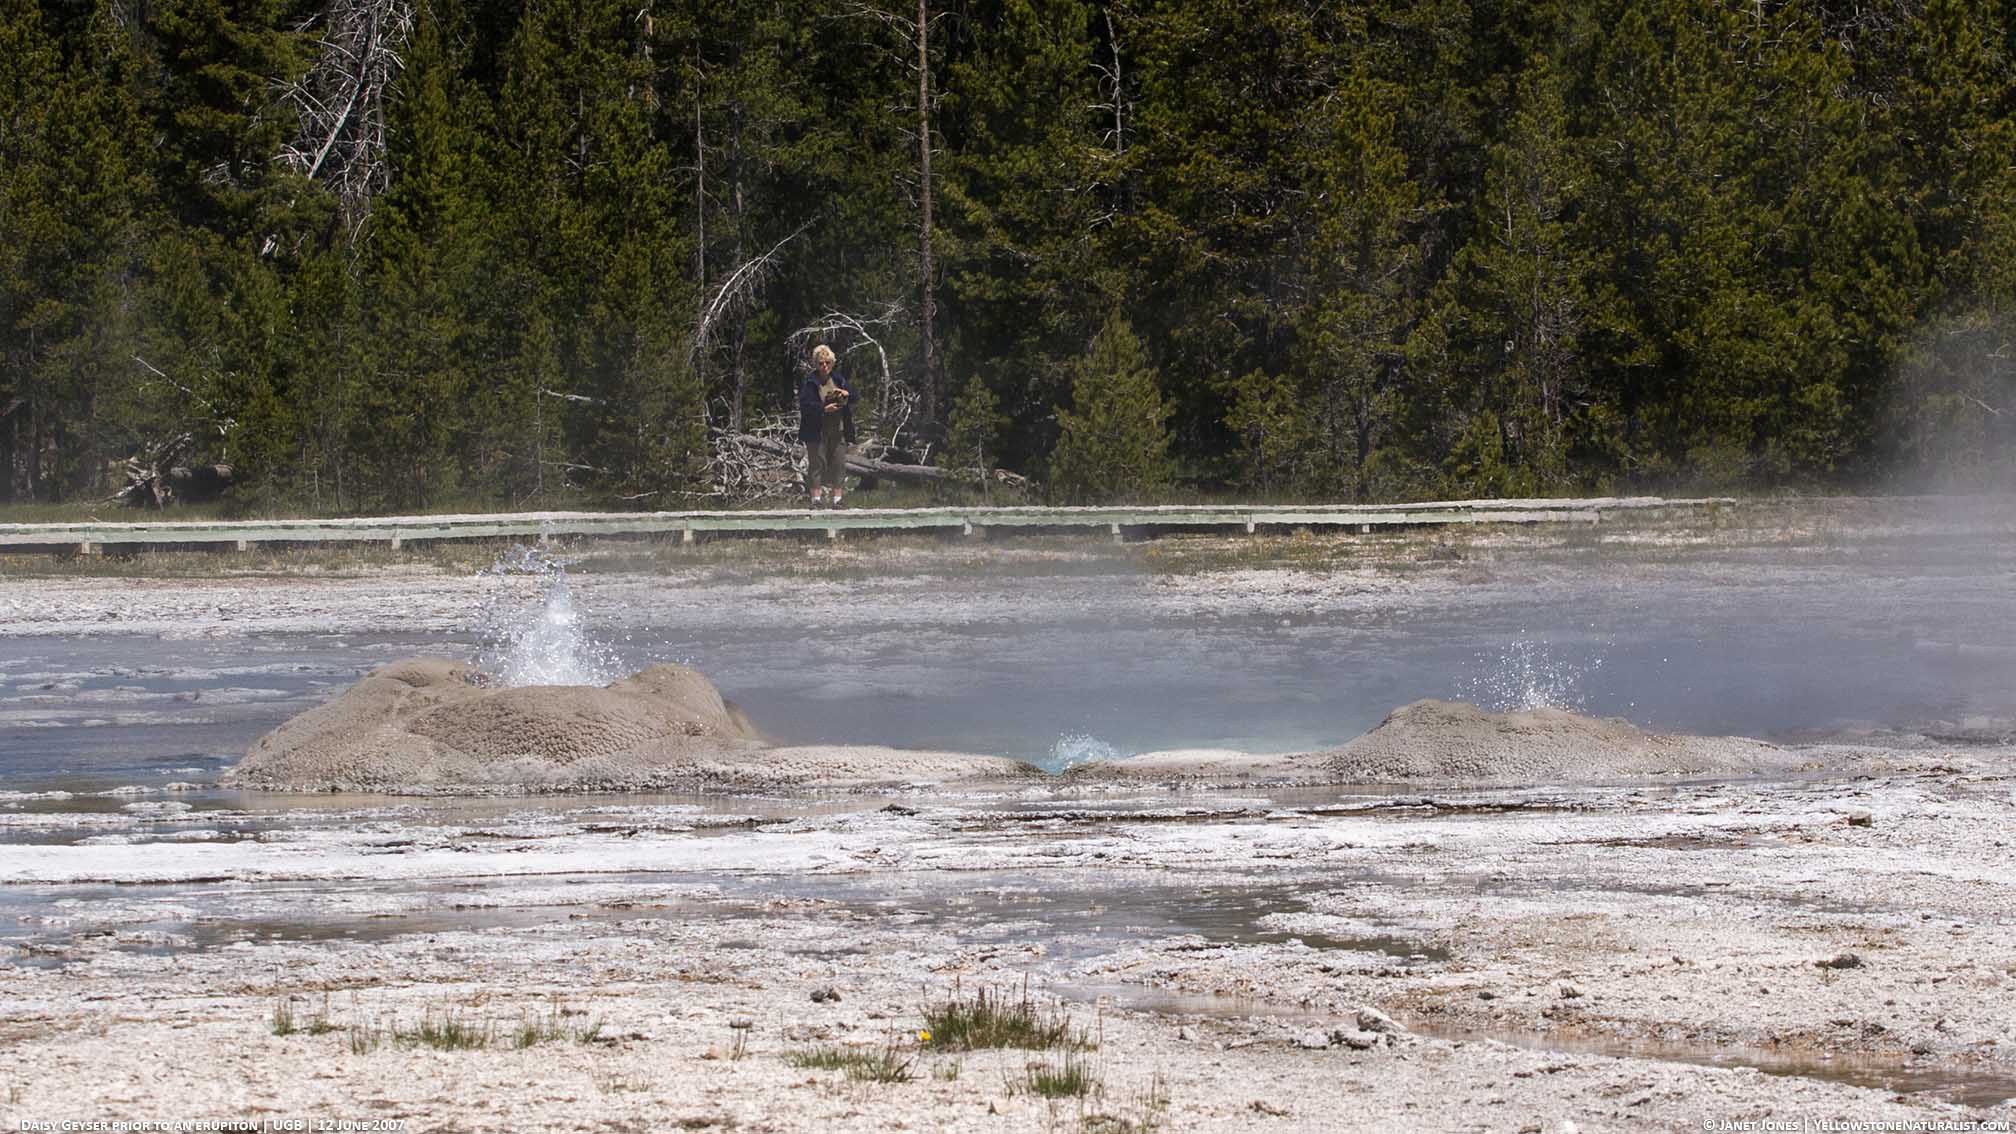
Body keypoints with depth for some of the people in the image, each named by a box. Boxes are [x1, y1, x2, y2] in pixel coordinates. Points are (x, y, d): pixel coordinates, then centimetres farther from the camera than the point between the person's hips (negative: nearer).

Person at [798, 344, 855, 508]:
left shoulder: (838, 378, 10)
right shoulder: (809, 382, -5)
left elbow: (854, 396, 13)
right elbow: (805, 405, -13)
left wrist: (846, 394, -9)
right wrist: (824, 409, -25)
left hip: (838, 429, 4)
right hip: (817, 431, -4)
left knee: (839, 463, 3)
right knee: (817, 463, -4)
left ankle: (837, 498, 7)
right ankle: (816, 496, -2)